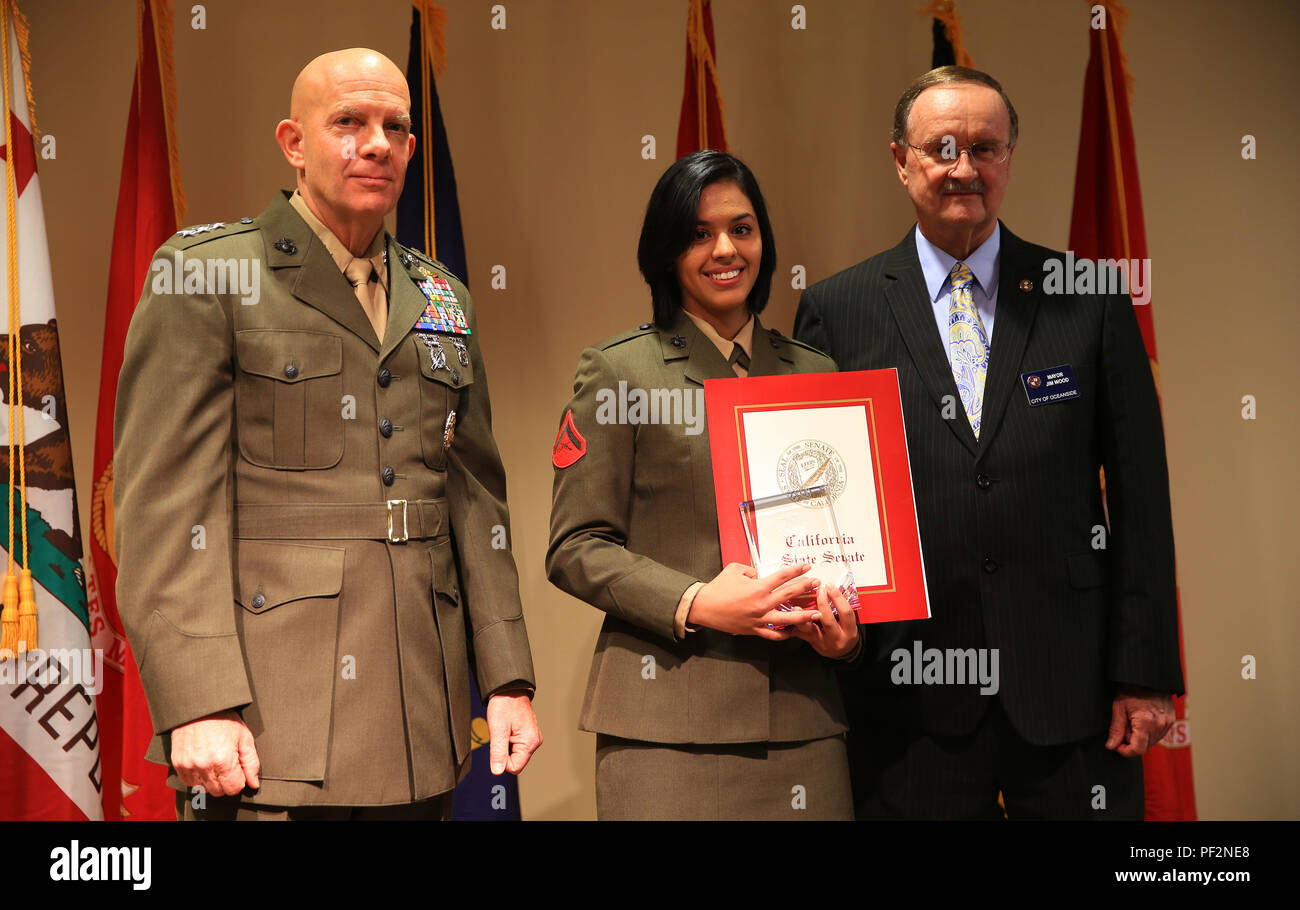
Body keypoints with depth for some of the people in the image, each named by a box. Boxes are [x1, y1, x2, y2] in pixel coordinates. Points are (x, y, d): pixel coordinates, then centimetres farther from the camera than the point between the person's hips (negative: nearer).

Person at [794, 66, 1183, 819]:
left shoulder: (1089, 298, 4)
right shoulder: (837, 310, 4)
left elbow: (1141, 497, 3)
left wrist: (1147, 672, -1)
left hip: (1070, 684, 1)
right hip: (910, 699, 0)